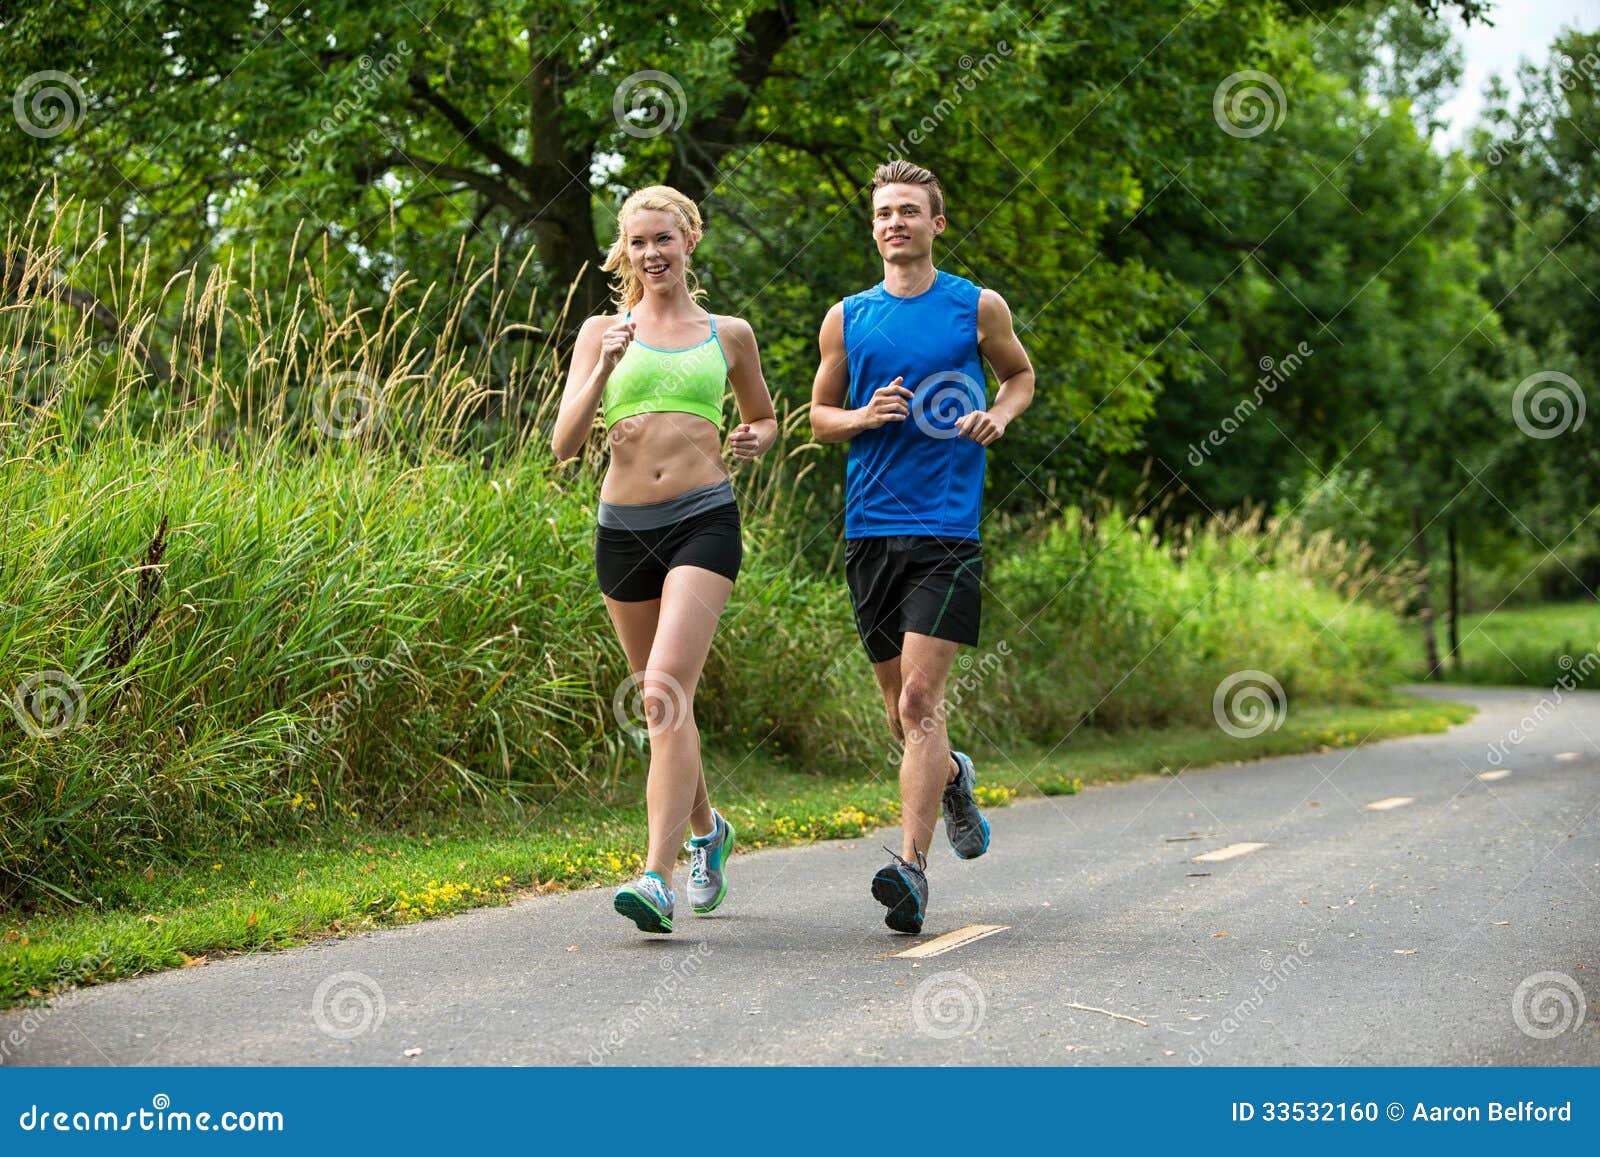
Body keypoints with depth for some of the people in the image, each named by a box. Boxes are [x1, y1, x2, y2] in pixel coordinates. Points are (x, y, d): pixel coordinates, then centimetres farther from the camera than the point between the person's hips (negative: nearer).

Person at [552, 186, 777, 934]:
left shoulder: (728, 335, 11)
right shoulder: (603, 332, 10)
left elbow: (763, 417, 27)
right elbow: (564, 444, 1)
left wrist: (755, 441, 3)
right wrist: (605, 368, -13)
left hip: (703, 520, -3)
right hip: (624, 528, 3)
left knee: (665, 690, -19)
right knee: (661, 702, 14)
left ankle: (658, 876, -23)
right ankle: (707, 829, 40)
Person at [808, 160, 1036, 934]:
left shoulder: (977, 308, 4)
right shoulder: (847, 319, 9)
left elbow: (1021, 374, 21)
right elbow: (818, 417, 16)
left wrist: (1001, 414, -1)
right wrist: (861, 418, -5)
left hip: (947, 529, -3)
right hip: (869, 529, 3)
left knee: (919, 702, -15)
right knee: (901, 712, 11)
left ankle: (912, 867, -16)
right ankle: (954, 779, 42)